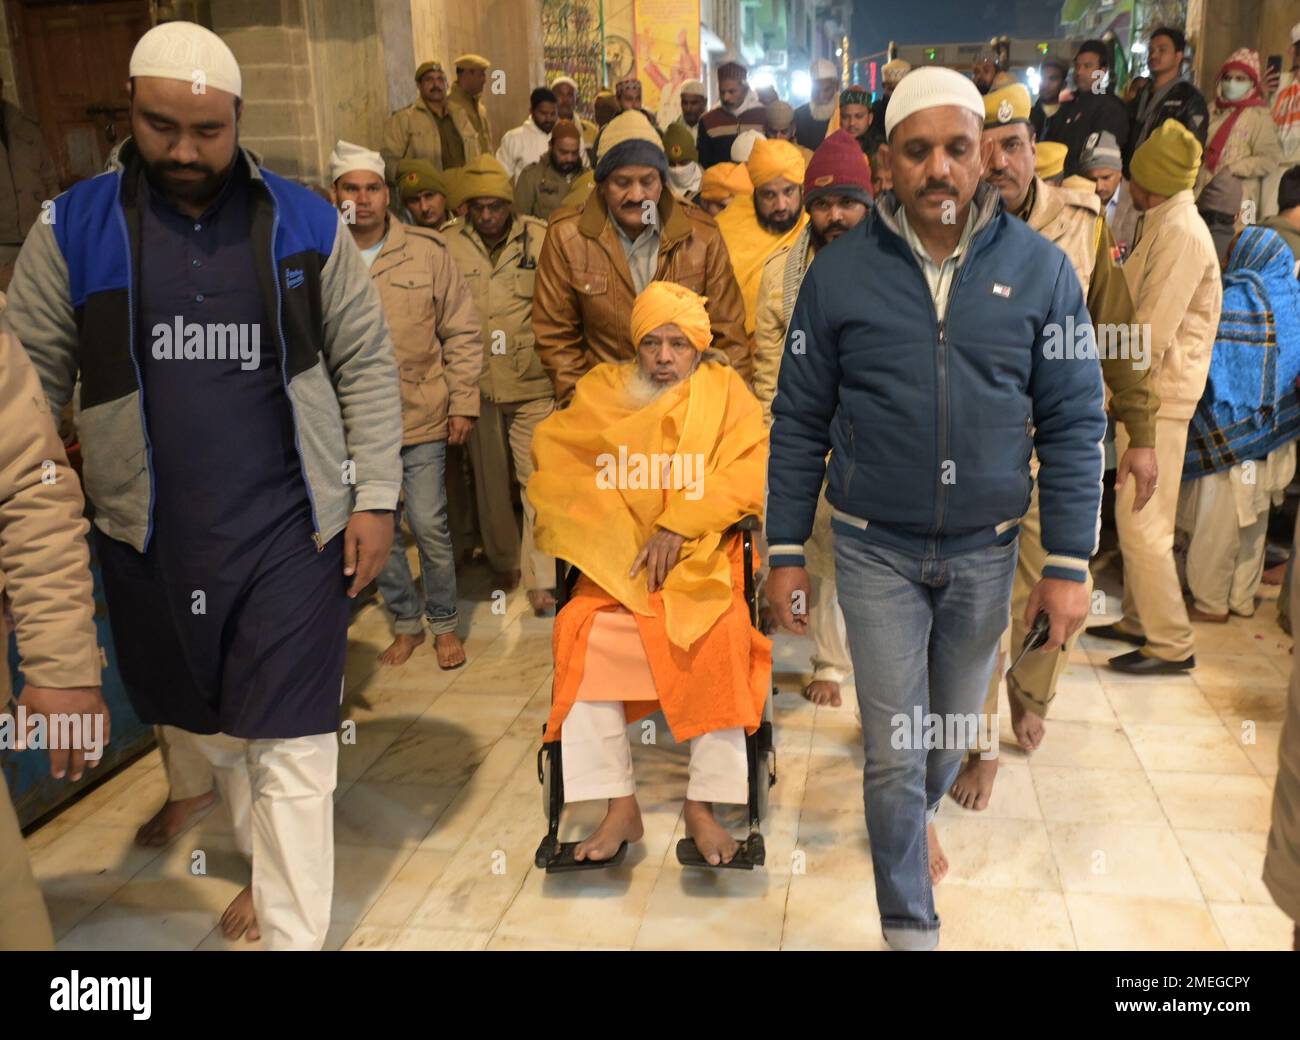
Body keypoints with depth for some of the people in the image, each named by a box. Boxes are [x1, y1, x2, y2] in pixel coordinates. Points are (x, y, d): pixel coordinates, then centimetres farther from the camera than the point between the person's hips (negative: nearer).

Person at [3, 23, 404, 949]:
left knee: (290, 740, -1)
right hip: (150, 537, 2)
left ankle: (293, 930, 12)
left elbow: (367, 364, 2)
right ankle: (266, 866, 42)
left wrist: (376, 497, -4)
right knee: (213, 726, 18)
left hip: (290, 527, -2)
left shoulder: (306, 224, -1)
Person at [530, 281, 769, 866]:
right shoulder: (606, 391, 13)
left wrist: (678, 527, -16)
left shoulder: (724, 392, 8)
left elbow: (748, 472, -4)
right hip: (620, 560, 2)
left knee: (723, 635, -30)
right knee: (583, 634, -25)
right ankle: (620, 807, -18)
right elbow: (553, 450, 5)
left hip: (703, 556, -1)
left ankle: (702, 805, -17)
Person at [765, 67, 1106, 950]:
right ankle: (911, 927, 23)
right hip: (876, 552, -1)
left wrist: (1070, 564, -6)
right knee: (896, 752, 3)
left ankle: (916, 817, 53)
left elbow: (1074, 426, -2)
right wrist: (786, 551, -1)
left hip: (986, 552, 2)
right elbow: (800, 422, -1)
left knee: (955, 733, 19)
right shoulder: (840, 271, -6)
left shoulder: (1041, 269, -5)